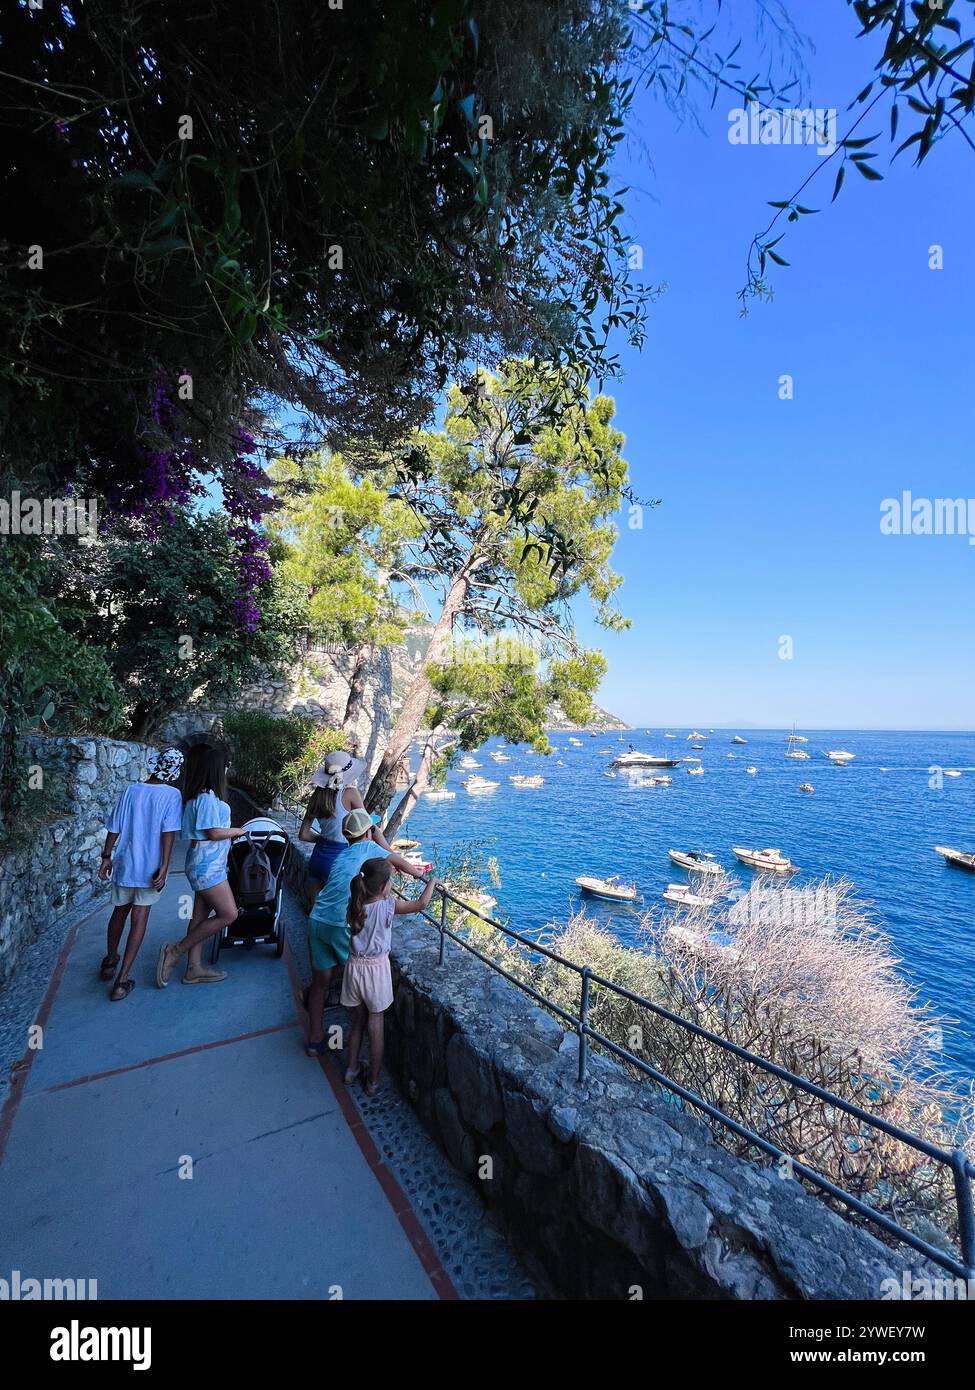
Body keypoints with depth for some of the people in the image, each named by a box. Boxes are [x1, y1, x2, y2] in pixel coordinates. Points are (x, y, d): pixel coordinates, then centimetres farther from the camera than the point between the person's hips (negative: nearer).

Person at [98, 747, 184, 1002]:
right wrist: (164, 868, -14)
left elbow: (114, 829, 2)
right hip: (149, 868, -3)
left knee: (119, 912, 23)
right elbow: (169, 833, -17)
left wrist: (106, 856, 13)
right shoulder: (172, 795, -12)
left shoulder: (131, 790, -2)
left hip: (124, 864, 4)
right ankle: (122, 980, 8)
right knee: (139, 919, 7)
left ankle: (110, 962, 42)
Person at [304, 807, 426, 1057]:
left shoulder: (342, 854, 19)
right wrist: (418, 873, 29)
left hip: (316, 920, 6)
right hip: (342, 924, -6)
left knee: (320, 981, 18)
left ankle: (315, 1041, 28)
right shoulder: (369, 847, 2)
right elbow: (400, 862, 13)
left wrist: (386, 866, 46)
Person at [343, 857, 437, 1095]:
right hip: (376, 968, -4)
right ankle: (373, 1081, 24)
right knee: (376, 1024, 12)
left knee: (358, 1019, 23)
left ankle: (352, 1070, 37)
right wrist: (432, 881, -2)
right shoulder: (388, 906, -19)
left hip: (355, 966, 4)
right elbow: (421, 903, -16)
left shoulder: (354, 904, -6)